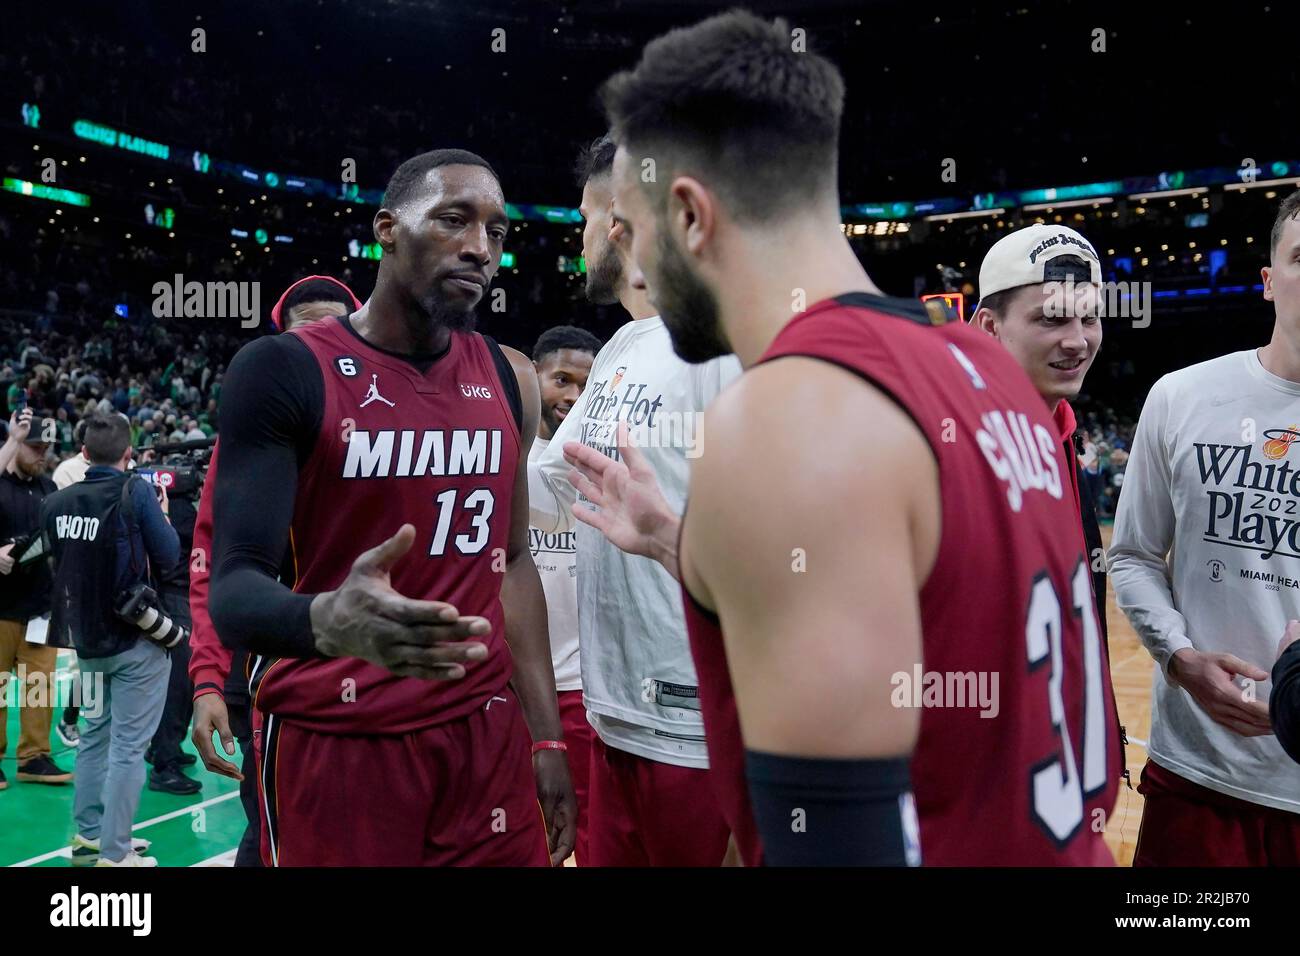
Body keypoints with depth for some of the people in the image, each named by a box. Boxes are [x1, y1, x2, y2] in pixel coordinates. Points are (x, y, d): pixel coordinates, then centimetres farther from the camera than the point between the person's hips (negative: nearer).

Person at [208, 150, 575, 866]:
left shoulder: (510, 380, 4)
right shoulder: (283, 371, -10)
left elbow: (510, 562, 10)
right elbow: (233, 591, -15)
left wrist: (547, 737, 6)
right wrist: (327, 620, -38)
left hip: (487, 733, 4)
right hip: (331, 743, -4)